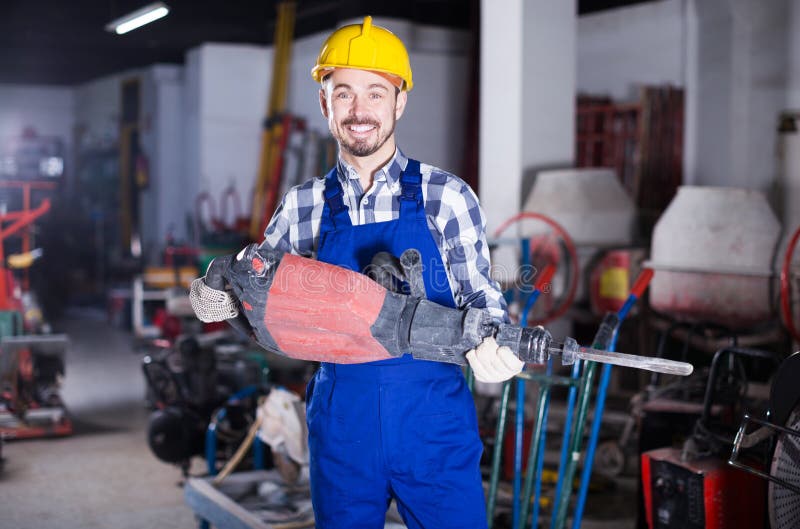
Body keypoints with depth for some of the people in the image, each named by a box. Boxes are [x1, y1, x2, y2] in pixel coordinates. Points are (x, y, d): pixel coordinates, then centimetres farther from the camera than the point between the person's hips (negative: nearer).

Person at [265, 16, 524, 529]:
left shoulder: (446, 196, -2)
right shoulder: (303, 207, 4)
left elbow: (479, 293, -1)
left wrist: (493, 342, -21)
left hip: (433, 429, -2)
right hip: (341, 433, 2)